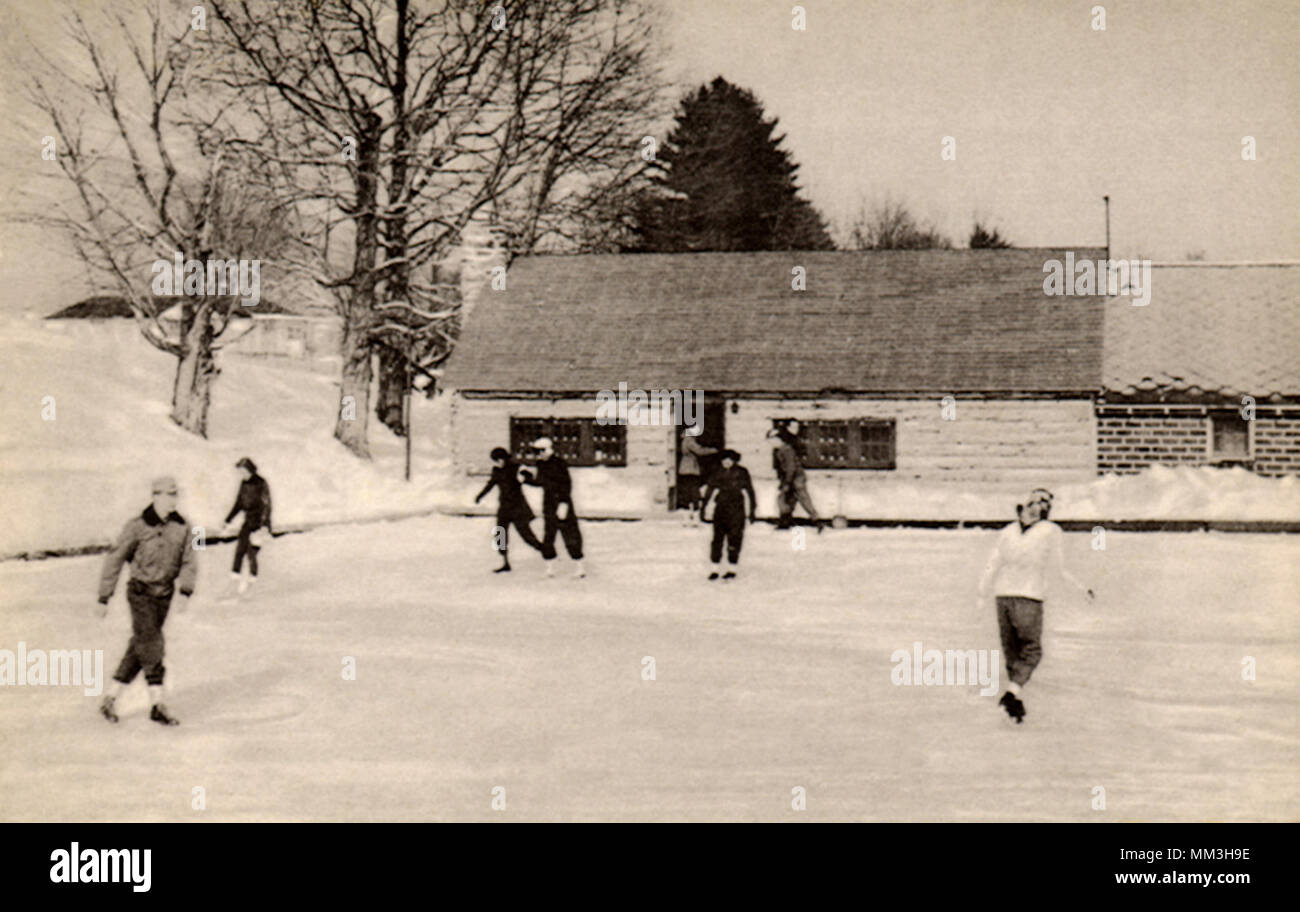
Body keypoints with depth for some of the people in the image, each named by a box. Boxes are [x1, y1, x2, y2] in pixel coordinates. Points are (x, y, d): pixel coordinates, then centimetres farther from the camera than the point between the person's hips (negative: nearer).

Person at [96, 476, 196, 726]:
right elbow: (114, 560, -7)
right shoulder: (137, 526, -13)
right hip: (140, 592, -5)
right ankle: (157, 706, -8)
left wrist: (185, 592, -9)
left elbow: (188, 563, 6)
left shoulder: (181, 527, 0)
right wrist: (104, 598, -5)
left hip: (164, 595, 5)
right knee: (152, 646, -12)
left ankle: (110, 699, 20)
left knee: (138, 650, 8)